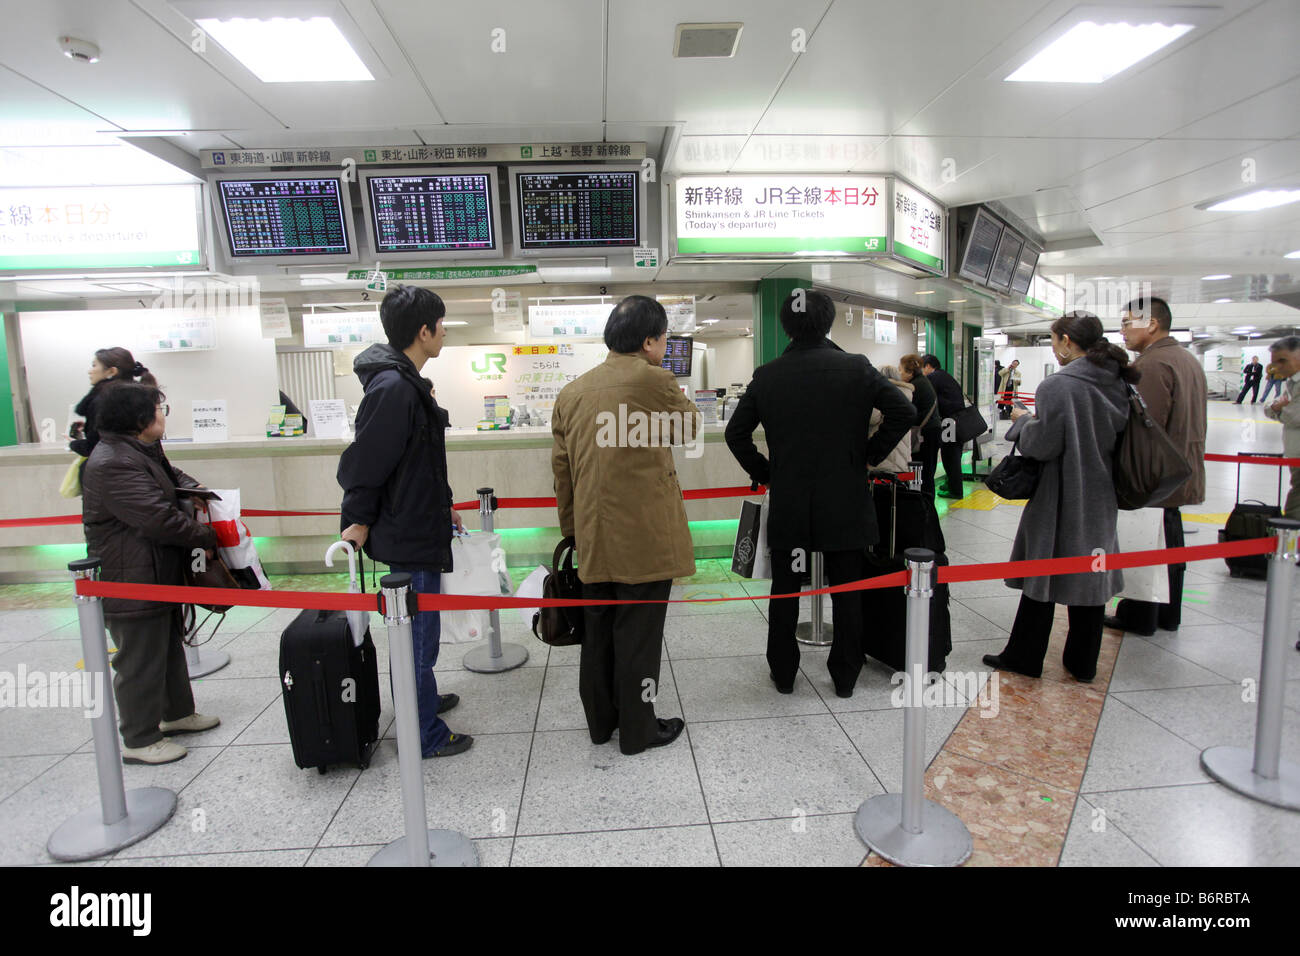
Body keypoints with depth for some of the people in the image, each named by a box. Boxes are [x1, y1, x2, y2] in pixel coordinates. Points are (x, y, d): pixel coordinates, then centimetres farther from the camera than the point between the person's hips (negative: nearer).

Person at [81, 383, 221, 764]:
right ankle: (139, 740, 18)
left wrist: (190, 487, 9)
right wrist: (206, 537, -18)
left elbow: (170, 474, 30)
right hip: (131, 584, -11)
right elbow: (159, 518, -30)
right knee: (140, 662, 2)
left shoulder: (142, 450, 10)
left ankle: (177, 712, 39)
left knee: (169, 646, 23)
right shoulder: (113, 464, -25)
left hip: (159, 576, 11)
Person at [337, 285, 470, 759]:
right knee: (419, 633, 2)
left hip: (417, 525, 10)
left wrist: (440, 506, 20)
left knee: (417, 628, 24)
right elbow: (366, 461, -22)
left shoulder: (406, 382, 11)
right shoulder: (393, 388, -23)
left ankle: (422, 700, 42)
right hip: (409, 538, -10)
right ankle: (426, 736, 17)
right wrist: (357, 520, -13)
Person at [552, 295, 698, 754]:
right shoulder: (653, 381, -12)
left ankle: (601, 721, 33)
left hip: (593, 539, 6)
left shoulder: (571, 392, 7)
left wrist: (572, 528, 18)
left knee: (598, 631, 18)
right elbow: (689, 427, 7)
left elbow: (561, 467, 10)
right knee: (638, 635, 7)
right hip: (645, 536, -6)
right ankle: (637, 729, 22)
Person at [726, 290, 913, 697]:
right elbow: (903, 412, -9)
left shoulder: (766, 376, -3)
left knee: (784, 591, 14)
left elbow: (736, 432, 0)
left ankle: (783, 673, 26)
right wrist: (870, 455, 2)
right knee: (846, 592, 13)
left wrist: (763, 472, 9)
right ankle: (845, 676, 26)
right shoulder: (857, 368, -6)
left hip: (787, 505, 1)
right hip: (845, 504, -1)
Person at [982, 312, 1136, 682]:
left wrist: (1023, 421, 0)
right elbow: (1119, 438, 12)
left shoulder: (1057, 385, -18)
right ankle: (1083, 663, 26)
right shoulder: (1118, 384, 4)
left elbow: (1042, 446, -19)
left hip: (1060, 502, -6)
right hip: (1101, 498, 7)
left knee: (1042, 580, 6)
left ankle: (1023, 658, 18)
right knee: (1091, 578, 14)